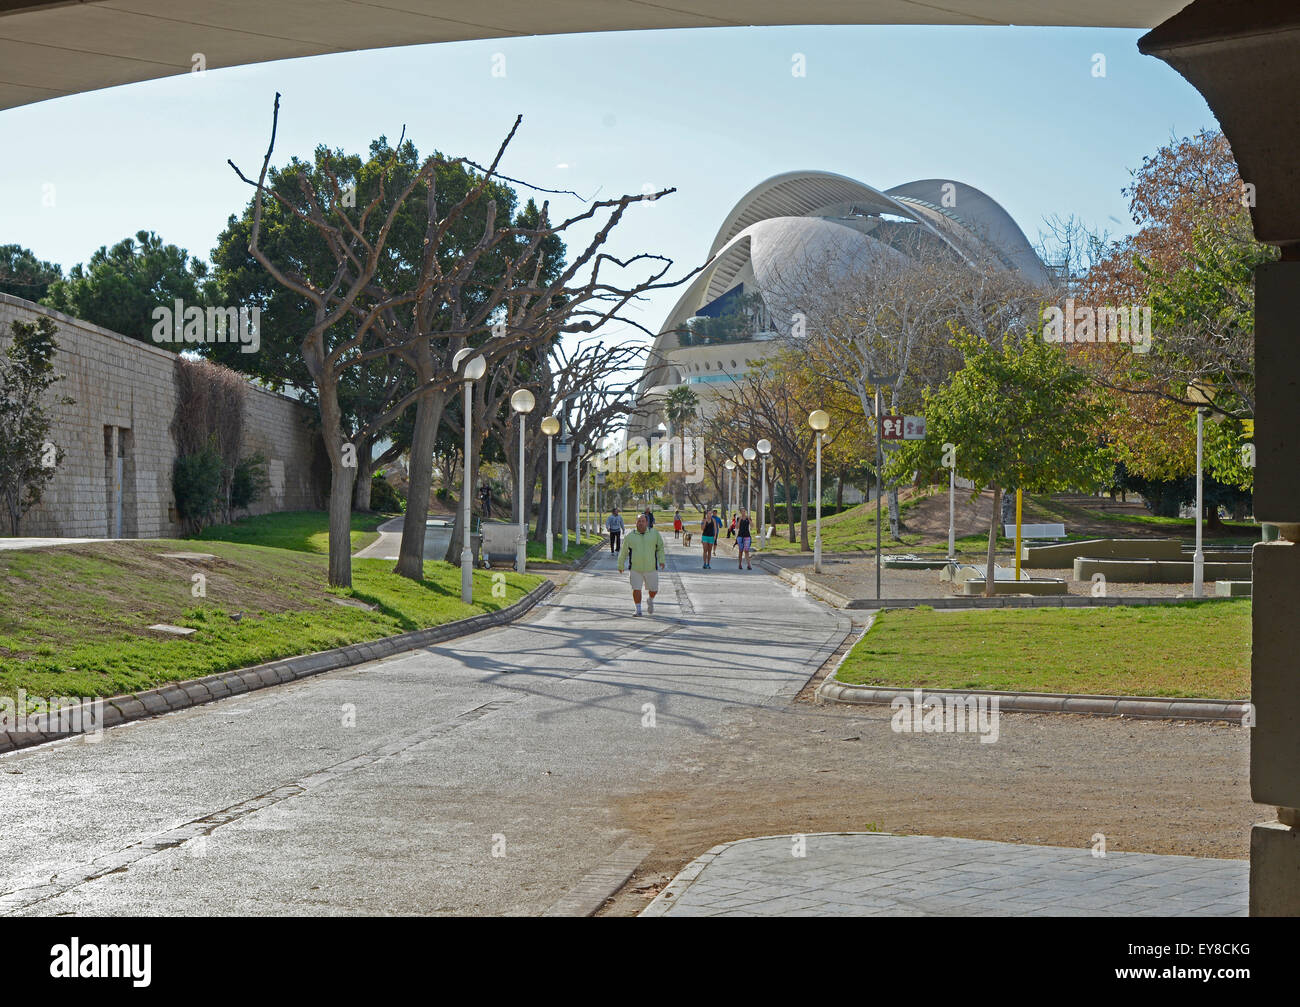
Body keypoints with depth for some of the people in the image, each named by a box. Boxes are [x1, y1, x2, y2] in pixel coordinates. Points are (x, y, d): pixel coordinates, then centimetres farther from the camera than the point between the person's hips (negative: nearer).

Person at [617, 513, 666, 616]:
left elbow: (660, 548, 6)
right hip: (635, 569, 0)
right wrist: (621, 565, 13)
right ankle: (638, 610, 4)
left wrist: (662, 560, -7)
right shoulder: (630, 536, 2)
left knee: (654, 589, 7)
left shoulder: (654, 534, 2)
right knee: (636, 589, -6)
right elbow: (623, 551, 11)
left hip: (651, 568, 1)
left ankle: (650, 601, 38)